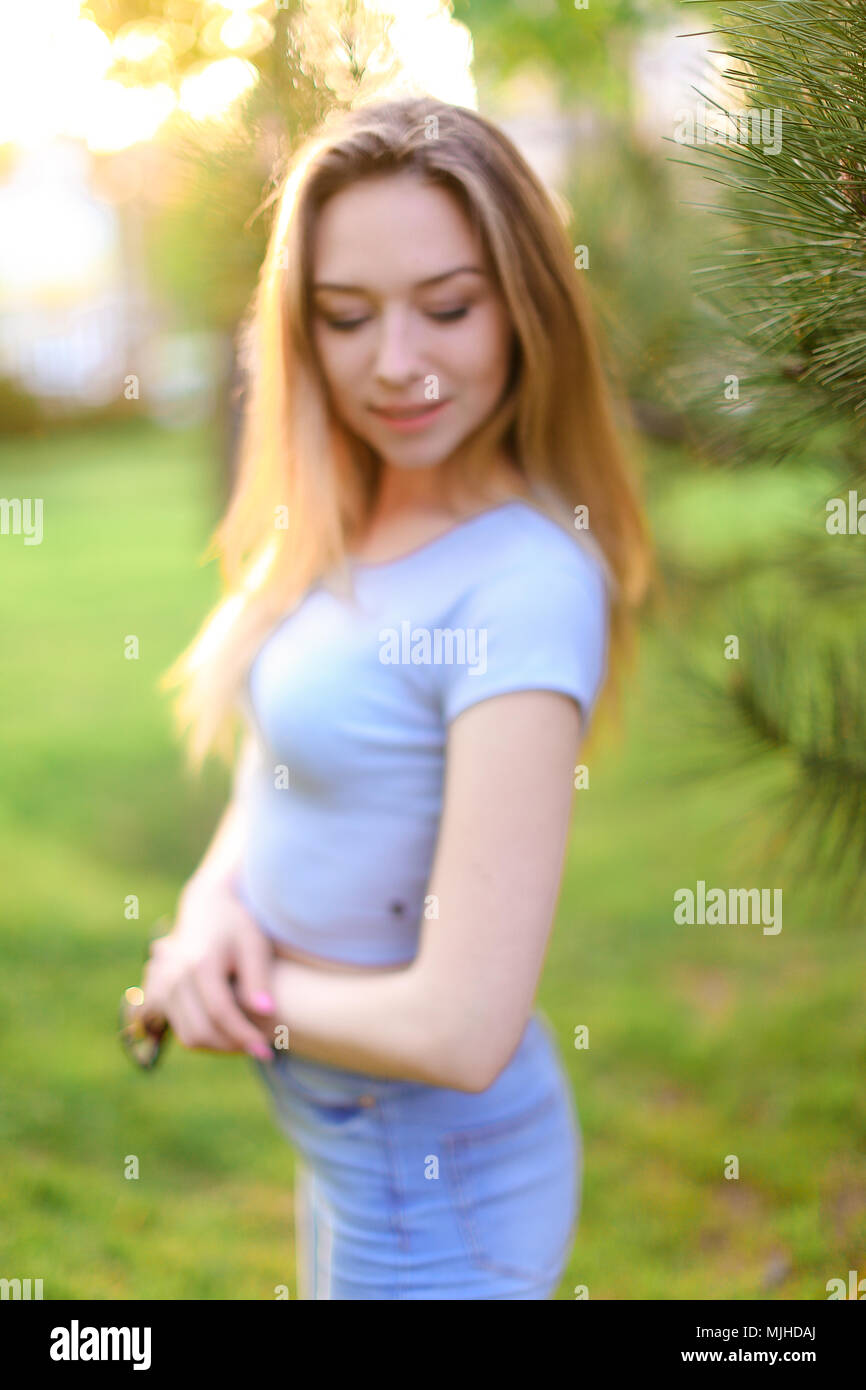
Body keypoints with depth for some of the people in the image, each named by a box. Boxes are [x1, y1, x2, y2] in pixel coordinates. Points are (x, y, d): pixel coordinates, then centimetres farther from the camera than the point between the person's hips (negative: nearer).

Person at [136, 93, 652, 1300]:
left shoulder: (523, 590, -27)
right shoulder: (335, 528, -2)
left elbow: (461, 1030, -28)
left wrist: (213, 990, -12)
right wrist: (214, 899, -11)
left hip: (434, 1186, -7)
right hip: (344, 1140, 7)